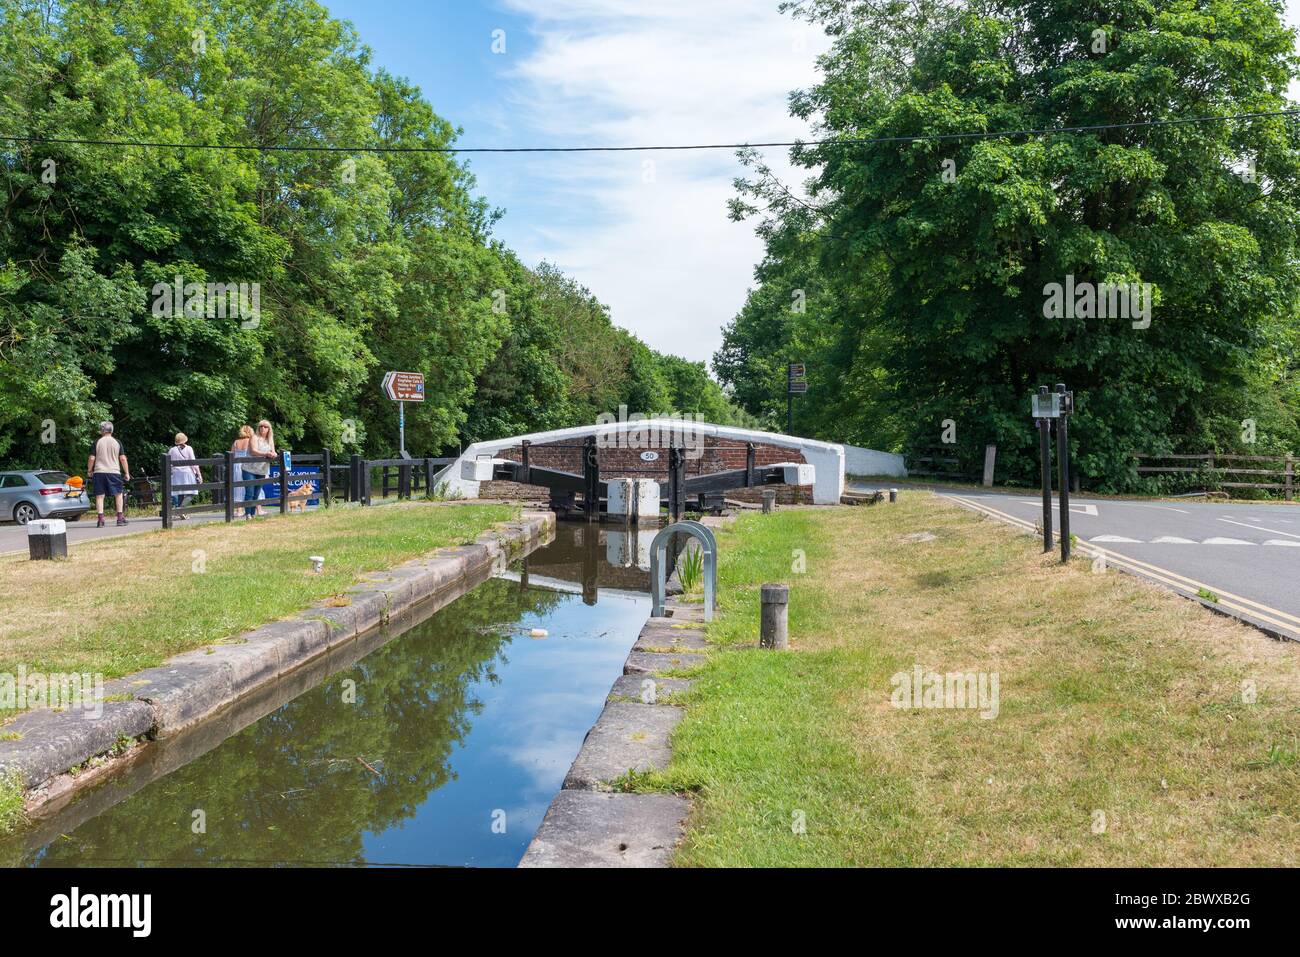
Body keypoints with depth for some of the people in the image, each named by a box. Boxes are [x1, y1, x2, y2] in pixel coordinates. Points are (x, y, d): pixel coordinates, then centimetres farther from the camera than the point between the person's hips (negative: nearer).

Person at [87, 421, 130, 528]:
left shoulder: (96, 443, 1)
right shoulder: (117, 443, 3)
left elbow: (91, 459, -2)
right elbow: (123, 459, 1)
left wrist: (89, 471, 12)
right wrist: (127, 473, 8)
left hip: (99, 472, 0)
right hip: (114, 472, 0)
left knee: (99, 496, 3)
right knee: (118, 494, 12)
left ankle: (100, 519, -2)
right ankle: (120, 517, 9)